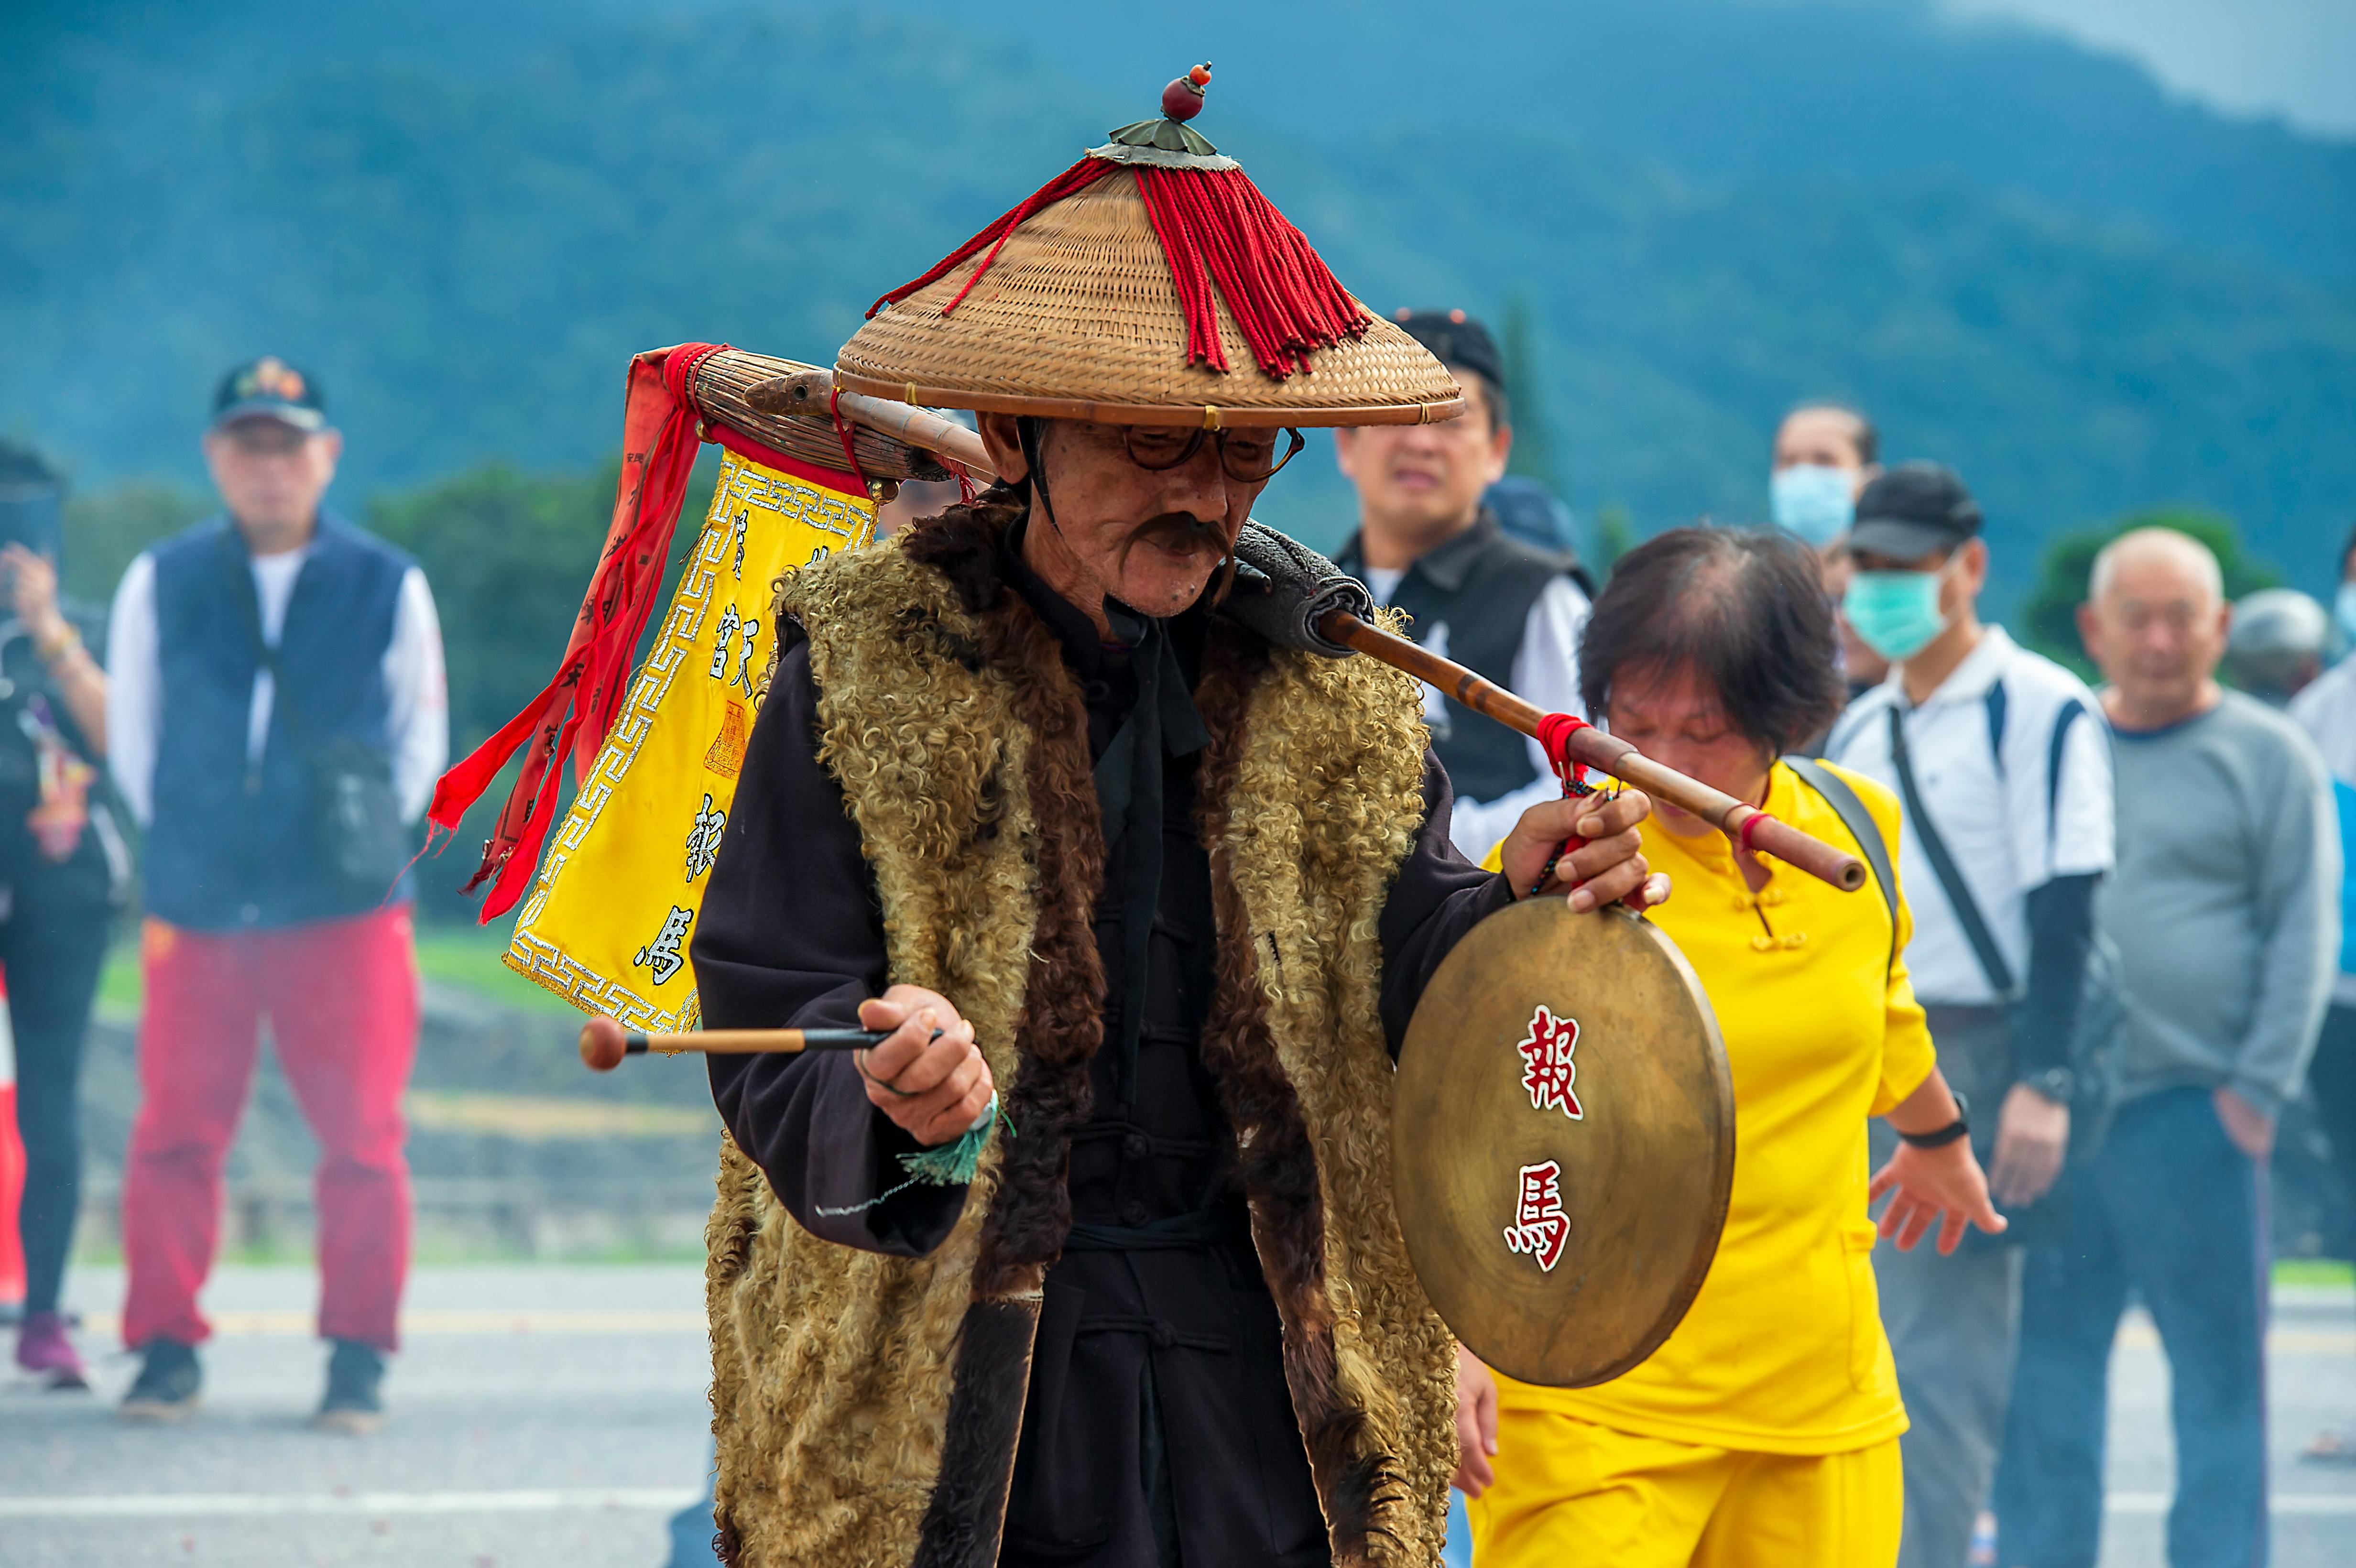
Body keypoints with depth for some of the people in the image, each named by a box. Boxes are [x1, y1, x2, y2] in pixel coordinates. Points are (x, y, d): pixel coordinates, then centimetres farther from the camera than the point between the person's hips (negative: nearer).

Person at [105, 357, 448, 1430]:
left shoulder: (388, 587, 4)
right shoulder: (161, 585, 6)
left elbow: (422, 736, 11)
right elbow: (130, 734, 14)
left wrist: (379, 829, 0)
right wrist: (184, 841, 8)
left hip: (346, 912, -1)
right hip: (198, 910, 1)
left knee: (360, 1136, -2)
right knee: (175, 1132, 0)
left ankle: (358, 1357, 7)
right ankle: (166, 1350, 8)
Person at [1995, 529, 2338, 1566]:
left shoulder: (2267, 758, 3)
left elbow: (2303, 935, 0)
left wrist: (2258, 1088, -9)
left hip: (2192, 1116, -4)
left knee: (2220, 1381, 0)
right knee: (2045, 1373, 6)